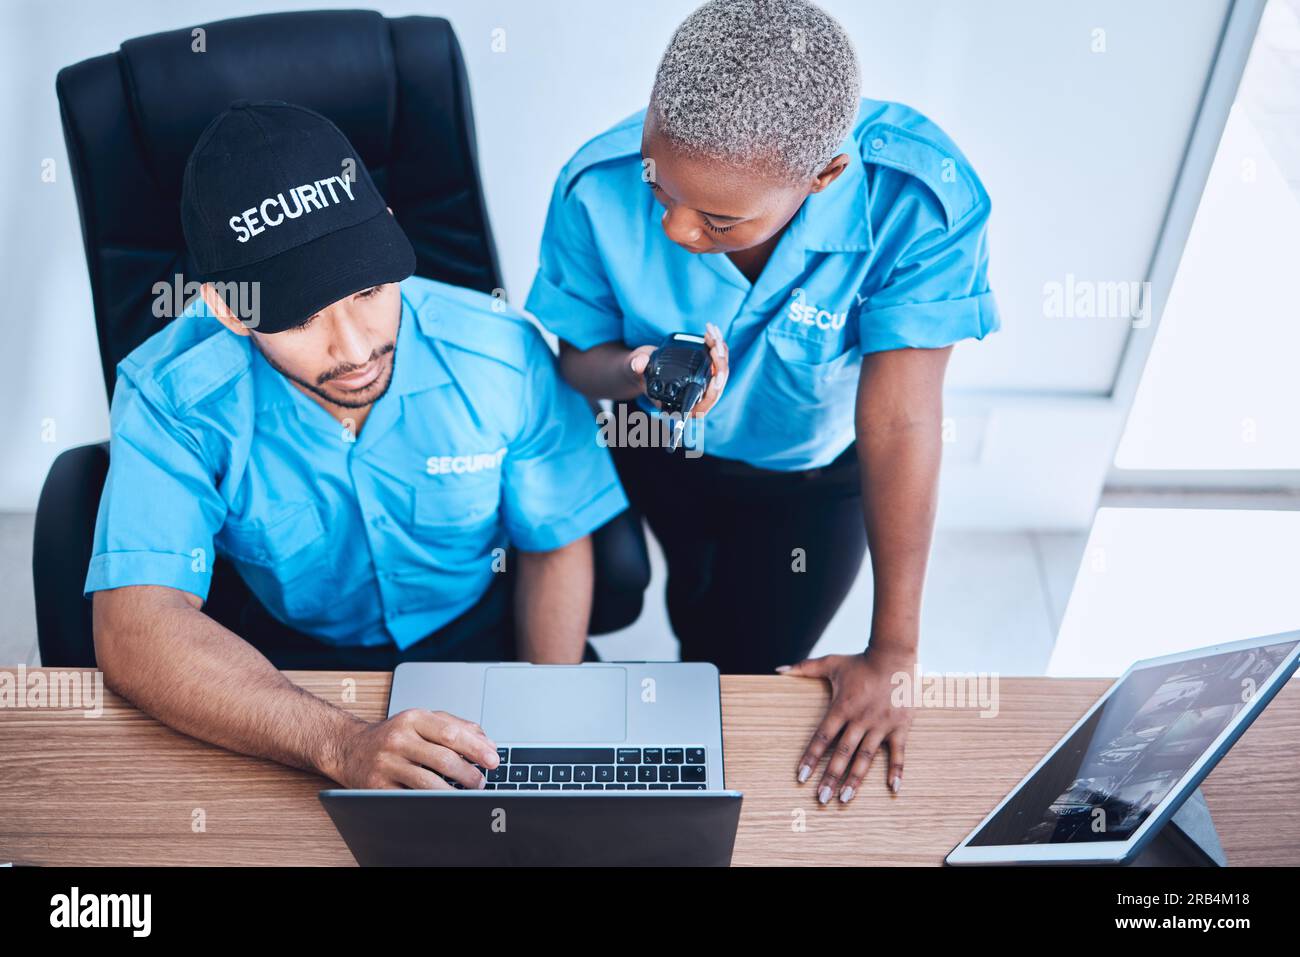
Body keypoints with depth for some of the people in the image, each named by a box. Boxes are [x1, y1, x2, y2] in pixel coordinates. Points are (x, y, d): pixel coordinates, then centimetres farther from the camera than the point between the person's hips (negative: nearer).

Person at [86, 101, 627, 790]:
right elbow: (134, 630, -31)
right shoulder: (170, 397, -22)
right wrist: (342, 746, -45)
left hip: (487, 643, 1)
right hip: (295, 667, 0)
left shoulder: (503, 356, -18)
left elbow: (556, 546, -4)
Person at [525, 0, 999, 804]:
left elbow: (900, 426, -33)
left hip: (815, 477, -1)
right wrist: (639, 374, -39)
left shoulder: (923, 200, -36)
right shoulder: (599, 186, -30)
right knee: (689, 628, 22)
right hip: (656, 459, 2)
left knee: (756, 668, 10)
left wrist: (893, 655, -29)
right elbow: (577, 354, -14)